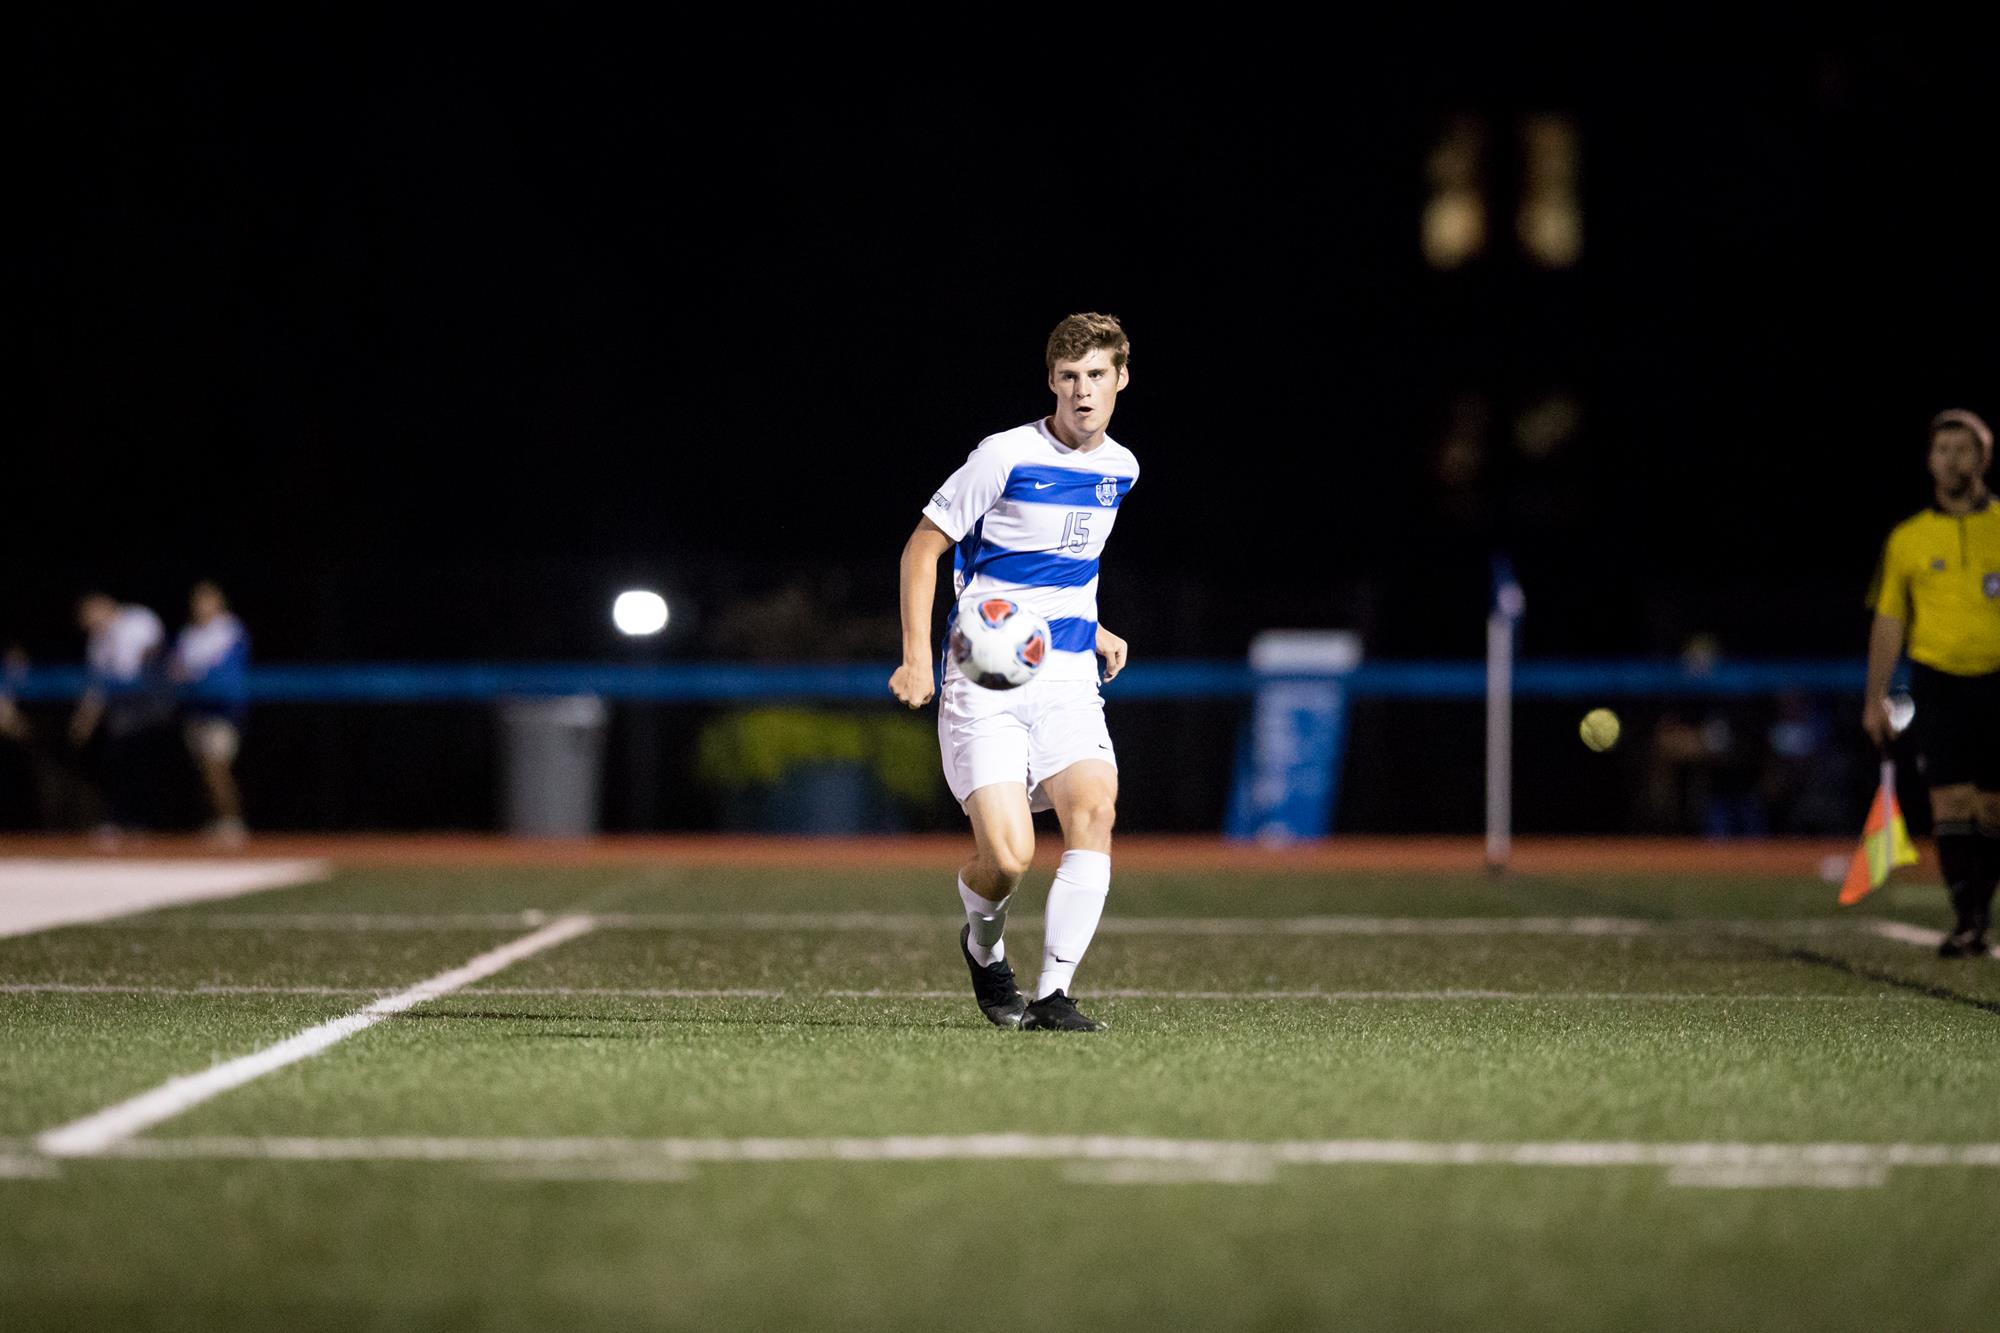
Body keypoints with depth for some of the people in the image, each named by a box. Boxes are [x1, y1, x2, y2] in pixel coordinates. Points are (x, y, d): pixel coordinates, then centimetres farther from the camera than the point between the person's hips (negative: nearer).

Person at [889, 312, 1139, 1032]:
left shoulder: (1120, 468, 10)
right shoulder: (1007, 456, -9)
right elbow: (924, 545, -3)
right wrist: (917, 656, -11)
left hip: (1069, 680, 5)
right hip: (987, 683, -5)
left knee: (1094, 811, -22)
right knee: (1007, 857, -15)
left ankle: (1053, 995, -17)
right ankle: (984, 945, 22)